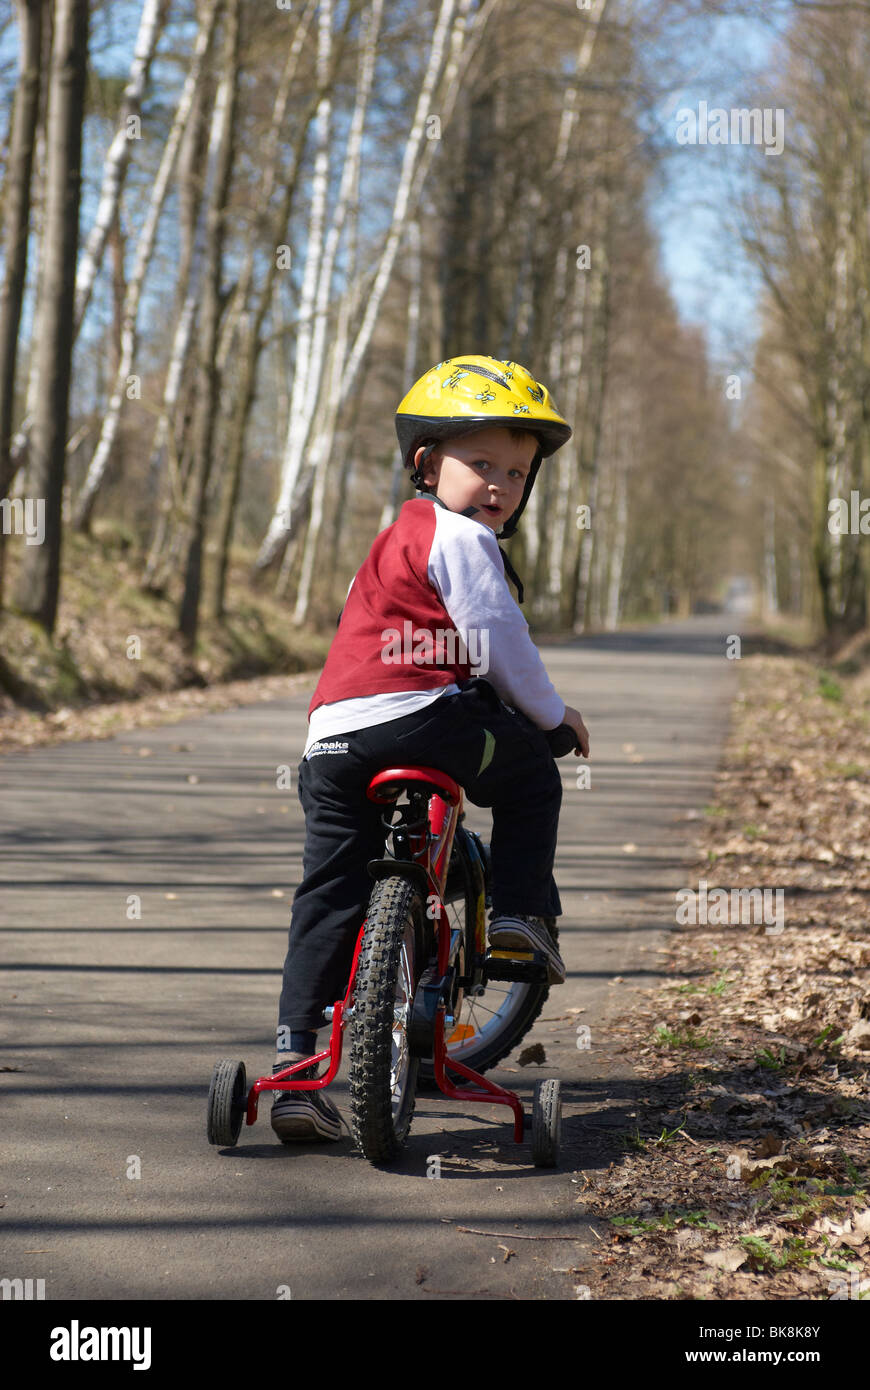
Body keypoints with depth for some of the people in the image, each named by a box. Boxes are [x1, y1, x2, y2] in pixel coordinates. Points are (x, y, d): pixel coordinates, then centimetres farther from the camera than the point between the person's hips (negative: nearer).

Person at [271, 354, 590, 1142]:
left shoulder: (400, 537, 31)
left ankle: (295, 1064, 4)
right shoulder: (460, 537, 1)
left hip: (332, 737, 8)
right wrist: (550, 713, 11)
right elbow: (499, 641, -3)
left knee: (329, 900, 7)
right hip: (417, 715, -8)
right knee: (532, 775, 19)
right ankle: (519, 913, 11)